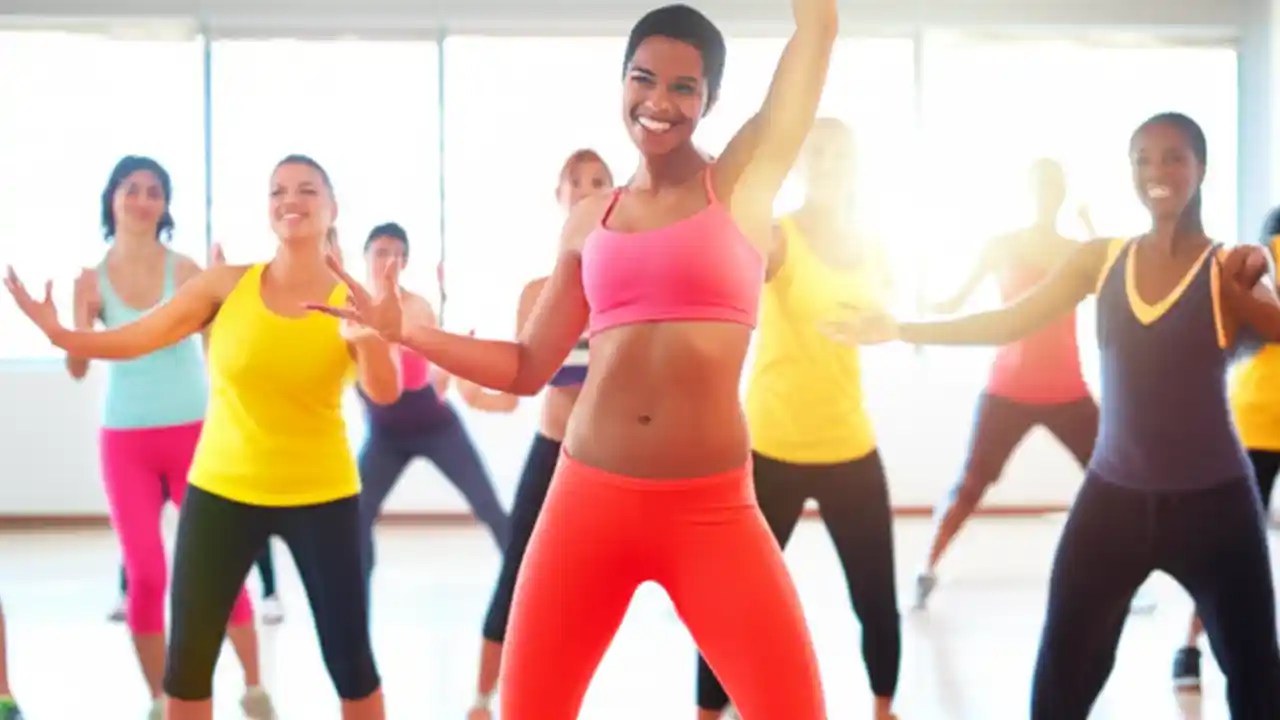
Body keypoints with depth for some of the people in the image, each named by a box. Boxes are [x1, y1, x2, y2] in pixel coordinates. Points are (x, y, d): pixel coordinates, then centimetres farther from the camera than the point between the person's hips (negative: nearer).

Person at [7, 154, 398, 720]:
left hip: (322, 497, -1)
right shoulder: (226, 285, -4)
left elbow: (384, 393, -20)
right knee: (187, 658, 6)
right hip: (221, 491, 1)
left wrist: (370, 334, -40)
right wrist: (56, 332, -23)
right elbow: (134, 339, -6)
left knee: (349, 658, 4)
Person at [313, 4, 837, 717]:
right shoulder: (592, 220, 11)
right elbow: (528, 367, 15)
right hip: (588, 500, 3)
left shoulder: (746, 178, 3)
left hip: (710, 512, -3)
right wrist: (401, 329, 9)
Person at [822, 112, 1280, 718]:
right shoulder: (1100, 260, 3)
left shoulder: (1231, 266, -7)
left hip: (1213, 501, -2)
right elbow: (1008, 322, 3)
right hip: (1113, 495, 3)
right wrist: (901, 331, -4)